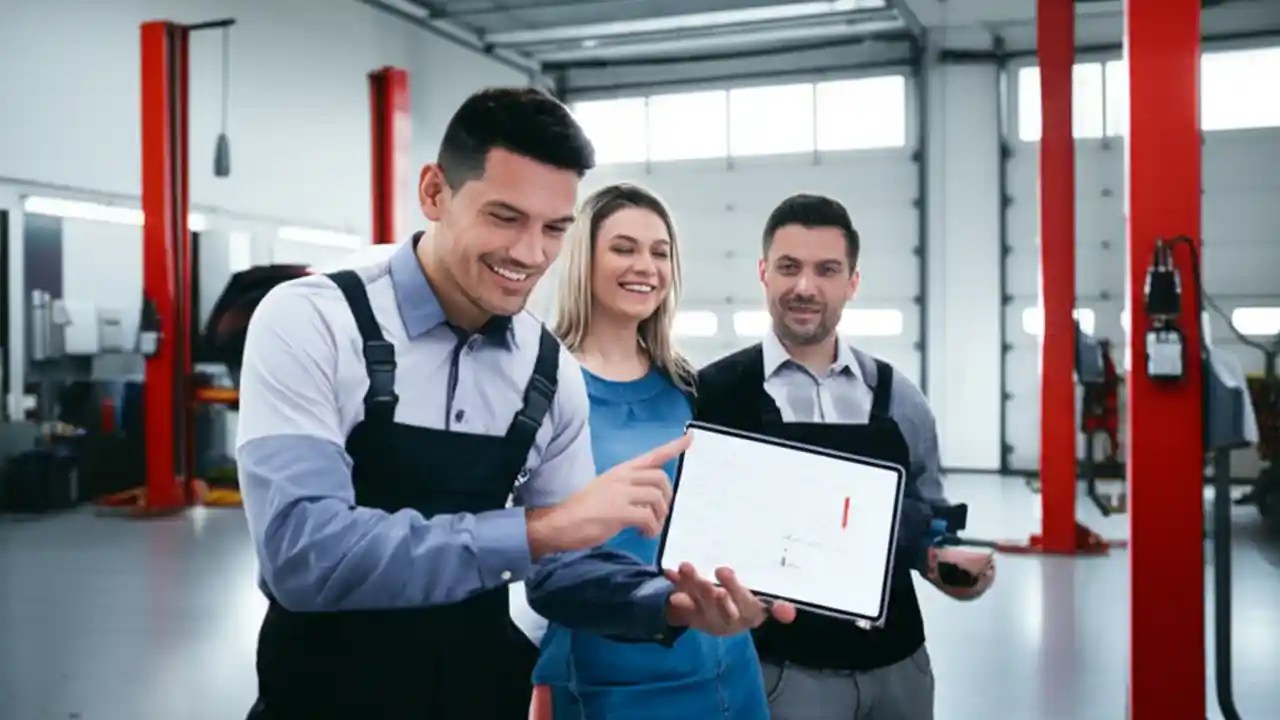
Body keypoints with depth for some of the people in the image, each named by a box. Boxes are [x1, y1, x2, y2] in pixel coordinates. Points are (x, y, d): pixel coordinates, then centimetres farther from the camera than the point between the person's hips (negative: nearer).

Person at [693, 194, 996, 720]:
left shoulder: (899, 399, 4)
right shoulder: (714, 394, -7)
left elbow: (926, 520, 14)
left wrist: (947, 564, -5)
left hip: (897, 664, 4)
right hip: (783, 669, -4)